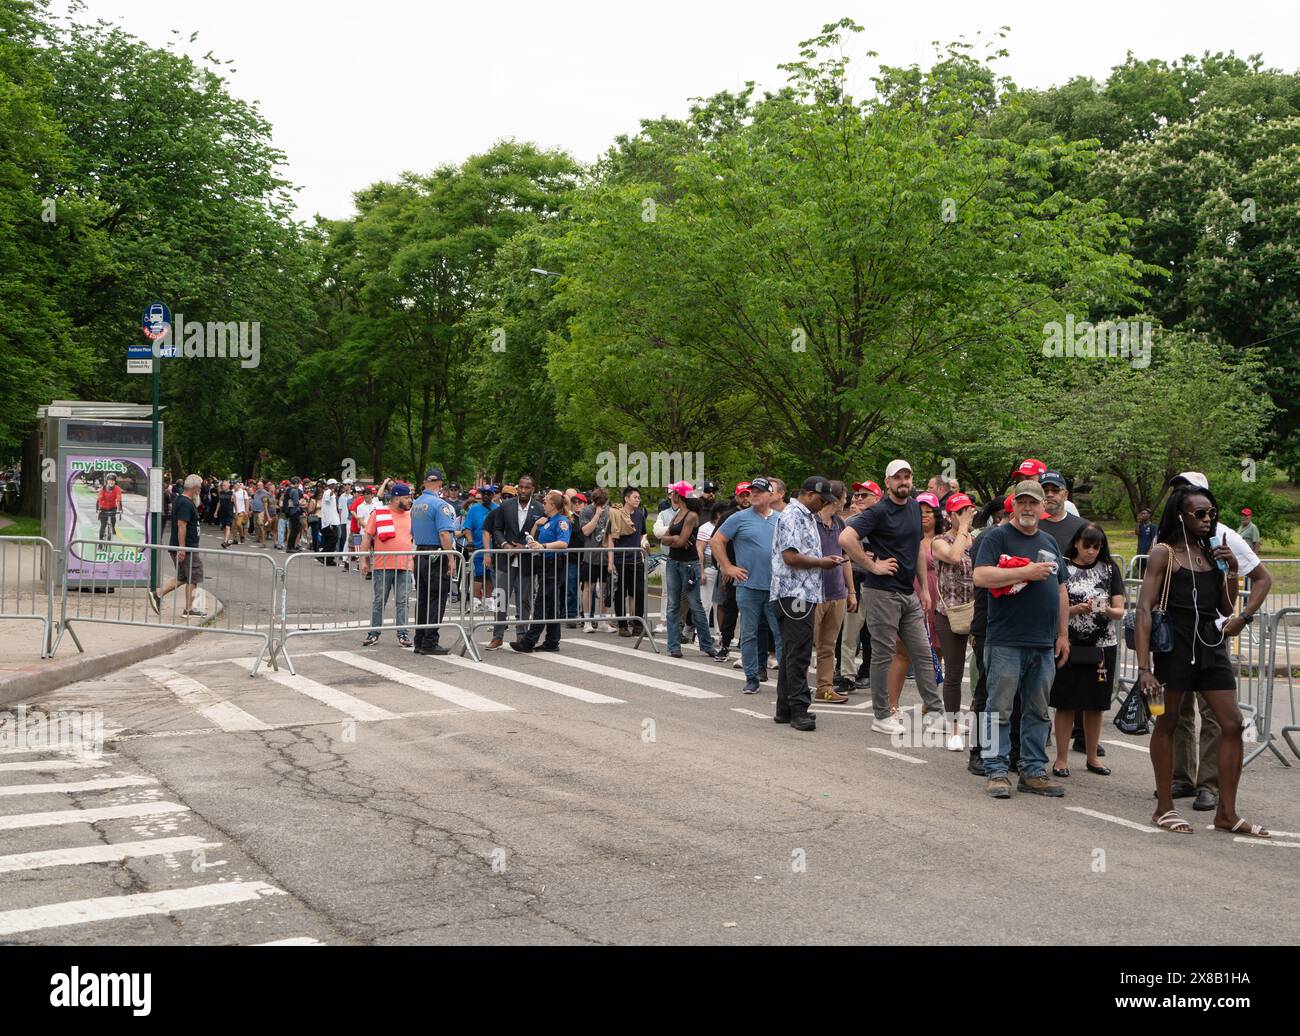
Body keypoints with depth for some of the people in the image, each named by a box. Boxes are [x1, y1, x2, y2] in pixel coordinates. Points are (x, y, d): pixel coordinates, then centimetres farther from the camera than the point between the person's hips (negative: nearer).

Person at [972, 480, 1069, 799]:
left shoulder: (1049, 542, 18)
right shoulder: (996, 537, -2)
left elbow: (1061, 591, 22)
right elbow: (980, 576, -17)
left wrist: (1062, 634, 17)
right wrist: (1025, 572, -19)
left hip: (1044, 644, 6)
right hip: (1006, 642, -6)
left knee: (1038, 712, 11)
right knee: (999, 709, -2)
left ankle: (1034, 771, 18)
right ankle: (996, 771, 4)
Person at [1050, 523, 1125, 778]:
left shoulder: (1109, 569, 7)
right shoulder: (1063, 569, 0)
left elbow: (1120, 611, 3)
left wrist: (1107, 610, -18)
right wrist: (1076, 609, -19)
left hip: (1102, 645, 2)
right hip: (1069, 644, -2)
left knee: (1096, 705, 9)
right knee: (1066, 703, -1)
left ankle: (1092, 756, 22)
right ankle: (1062, 758, 8)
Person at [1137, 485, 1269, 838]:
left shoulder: (1212, 553, 12)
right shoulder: (1165, 553, -5)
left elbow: (1227, 607, 18)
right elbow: (1144, 610, -12)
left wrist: (1231, 570, 2)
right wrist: (1144, 667, -19)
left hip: (1212, 645, 6)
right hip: (1176, 646, -6)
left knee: (1232, 723, 1)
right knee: (1167, 722, 5)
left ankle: (1227, 812, 10)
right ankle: (1164, 807, 16)